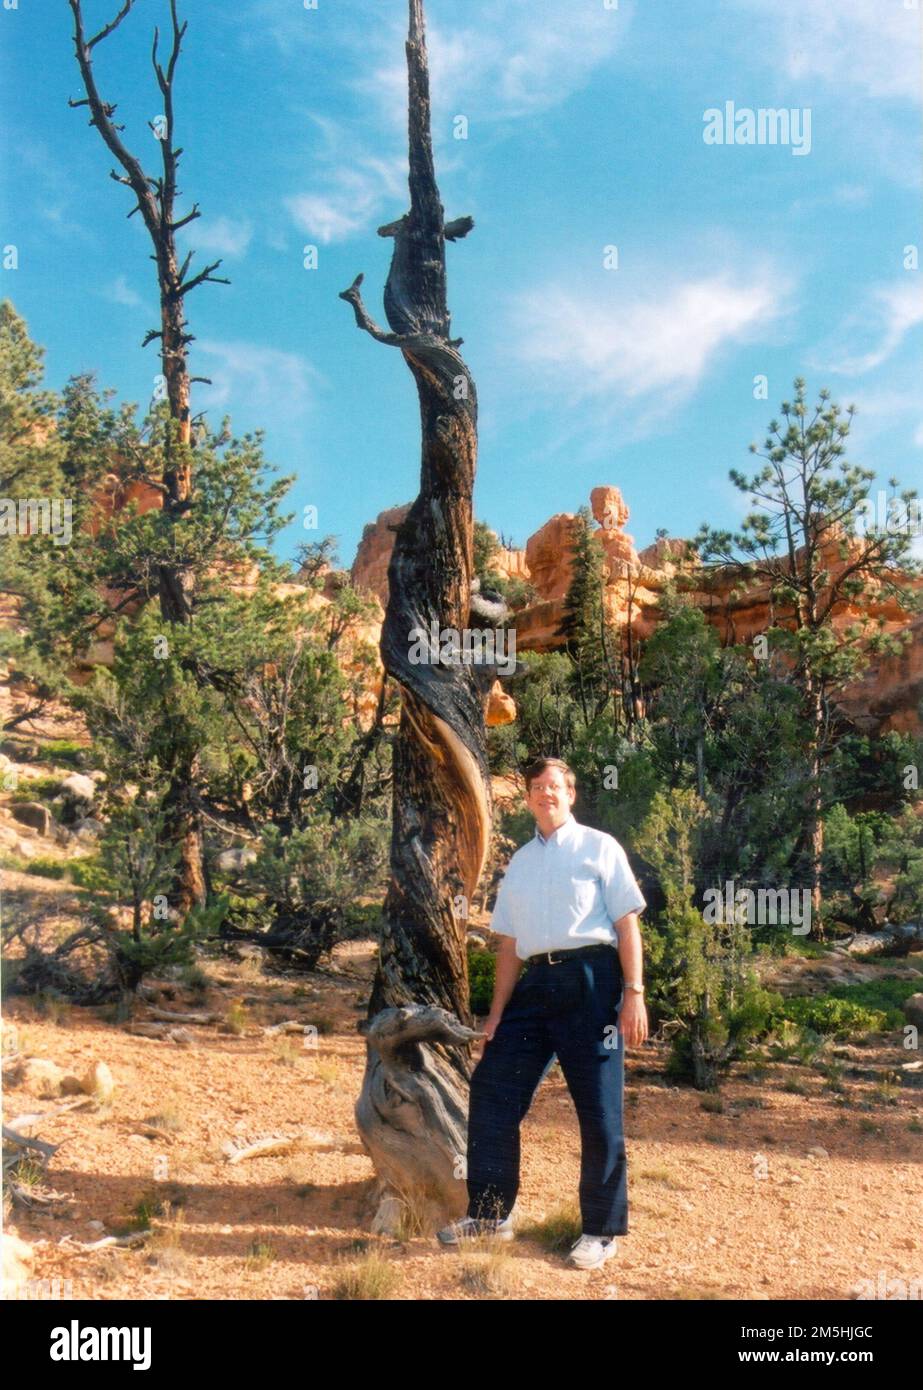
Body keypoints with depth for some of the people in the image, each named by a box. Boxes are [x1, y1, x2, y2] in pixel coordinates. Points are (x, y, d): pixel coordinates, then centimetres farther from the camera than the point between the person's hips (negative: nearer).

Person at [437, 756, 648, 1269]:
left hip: (590, 980, -5)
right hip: (535, 982, 5)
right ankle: (490, 1213, 20)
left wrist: (633, 993, -11)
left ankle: (601, 1231, 14)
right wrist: (497, 1013, 14)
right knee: (492, 1094, 5)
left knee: (599, 1111, 0)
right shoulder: (520, 863, 18)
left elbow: (627, 922, -2)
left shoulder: (599, 847, 4)